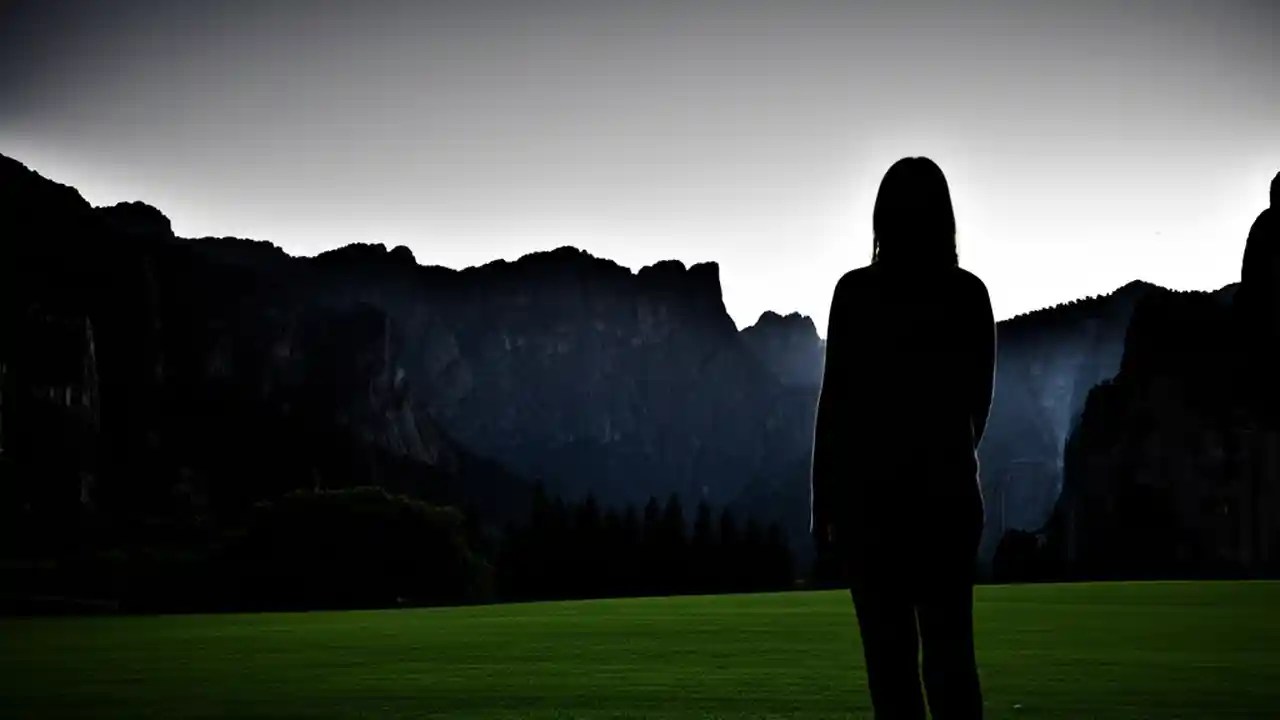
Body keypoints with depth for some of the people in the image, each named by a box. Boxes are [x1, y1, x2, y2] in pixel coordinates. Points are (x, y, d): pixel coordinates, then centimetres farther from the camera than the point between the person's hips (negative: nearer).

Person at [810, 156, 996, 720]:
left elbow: (835, 399, -7)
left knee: (890, 650, 2)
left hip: (870, 488, -2)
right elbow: (979, 398, 11)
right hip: (947, 486, 2)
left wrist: (821, 498, 0)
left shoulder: (857, 291, -8)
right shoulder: (970, 294, 2)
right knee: (949, 646, 4)